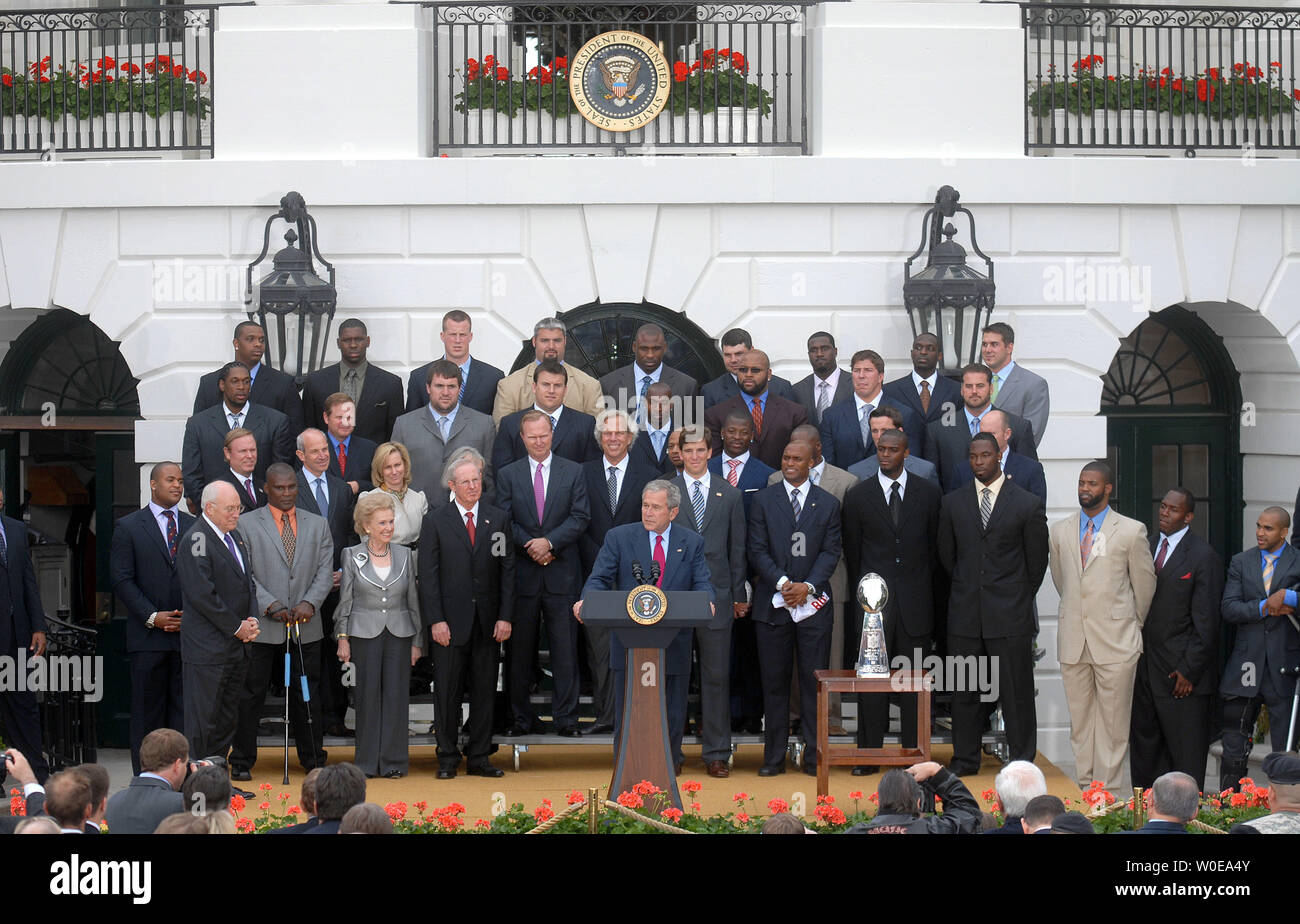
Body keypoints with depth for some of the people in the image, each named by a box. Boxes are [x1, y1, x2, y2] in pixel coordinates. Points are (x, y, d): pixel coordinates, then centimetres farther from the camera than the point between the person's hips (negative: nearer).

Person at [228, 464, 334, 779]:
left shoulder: (318, 525, 12)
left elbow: (325, 571, 6)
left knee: (307, 695, 9)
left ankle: (313, 759, 19)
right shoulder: (246, 524, 3)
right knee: (250, 696, 1)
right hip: (261, 625, -3)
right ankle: (242, 762, 9)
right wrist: (269, 604, -15)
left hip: (306, 626, 3)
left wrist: (309, 603, -11)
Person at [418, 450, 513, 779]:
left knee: (485, 690, 6)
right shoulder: (435, 521, 1)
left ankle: (479, 757, 14)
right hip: (450, 621, -2)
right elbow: (428, 575, -2)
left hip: (488, 623, 2)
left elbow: (507, 570, 7)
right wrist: (436, 620, -9)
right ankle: (448, 758, 11)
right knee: (447, 691, 2)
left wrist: (505, 617, -2)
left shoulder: (498, 519, 8)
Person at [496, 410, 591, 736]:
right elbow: (504, 522, 2)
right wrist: (531, 548, -12)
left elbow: (580, 517, -1)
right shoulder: (507, 475, 8)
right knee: (519, 650, 4)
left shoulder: (573, 472, 7)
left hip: (562, 574, -1)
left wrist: (550, 542, -14)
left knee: (565, 648, -2)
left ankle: (566, 718, 2)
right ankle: (522, 718, 11)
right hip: (522, 573, 1)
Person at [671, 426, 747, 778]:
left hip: (716, 595, 1)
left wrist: (739, 595, 8)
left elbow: (737, 549, 10)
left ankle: (716, 753, 8)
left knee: (717, 677, 2)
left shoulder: (730, 495, 9)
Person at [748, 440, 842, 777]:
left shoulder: (828, 503, 8)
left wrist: (808, 586, -12)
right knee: (774, 682, 3)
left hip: (813, 602, 0)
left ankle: (814, 756, 7)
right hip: (772, 604, 0)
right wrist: (782, 583, -12)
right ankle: (774, 756, 9)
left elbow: (831, 551, 3)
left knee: (814, 681, 0)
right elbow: (757, 550, 1)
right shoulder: (764, 500, 6)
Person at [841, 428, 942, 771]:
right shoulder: (858, 495, 4)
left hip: (915, 600, 1)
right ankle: (869, 753, 5)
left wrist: (931, 596, 9)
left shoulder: (928, 494, 6)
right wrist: (863, 592, 9)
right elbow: (852, 550, 10)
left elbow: (935, 548, 10)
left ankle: (914, 753, 11)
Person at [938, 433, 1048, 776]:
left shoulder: (1027, 505, 0)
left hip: (1010, 615, -3)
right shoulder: (953, 503, 8)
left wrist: (1017, 599, 9)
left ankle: (1021, 761, 9)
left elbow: (1037, 561, 6)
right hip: (965, 612, 3)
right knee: (963, 691, 8)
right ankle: (965, 758, 18)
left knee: (1016, 691, 1)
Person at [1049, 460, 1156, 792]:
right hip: (1073, 638, 3)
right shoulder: (1060, 531, 9)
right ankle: (1083, 785, 14)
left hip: (1115, 639, -3)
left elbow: (1145, 584, 8)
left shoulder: (1132, 531, -2)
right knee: (1079, 716, 7)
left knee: (1113, 718, -2)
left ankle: (1108, 788, 4)